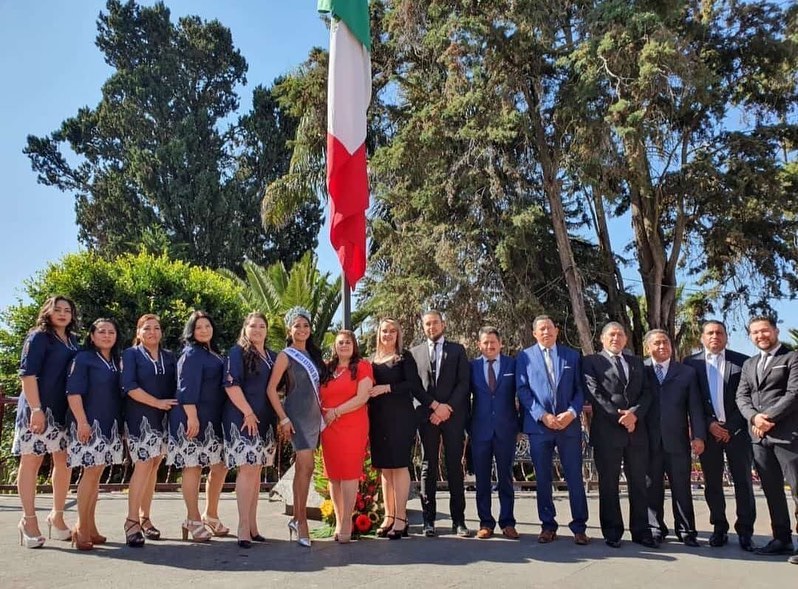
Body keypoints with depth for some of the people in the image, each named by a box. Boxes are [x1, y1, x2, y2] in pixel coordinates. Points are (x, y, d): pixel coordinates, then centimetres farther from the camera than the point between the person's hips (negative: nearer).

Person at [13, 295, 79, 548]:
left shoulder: (73, 341, 14)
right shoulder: (38, 337, -4)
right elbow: (27, 373, -11)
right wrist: (36, 409, -19)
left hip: (65, 411, 6)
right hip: (39, 408, -6)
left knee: (64, 462, 9)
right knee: (31, 461, 2)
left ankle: (57, 516, 22)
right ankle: (29, 520, 11)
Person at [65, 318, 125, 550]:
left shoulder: (116, 362, 16)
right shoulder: (83, 358, -3)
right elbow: (73, 392, -11)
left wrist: (120, 424, 13)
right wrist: (82, 422, -19)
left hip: (110, 425, 6)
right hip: (89, 424, -6)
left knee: (96, 474, 9)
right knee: (91, 472, -8)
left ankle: (90, 526, 15)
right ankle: (81, 528, 2)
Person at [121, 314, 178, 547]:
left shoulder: (169, 357, 13)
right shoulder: (130, 354, 1)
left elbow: (176, 386, 12)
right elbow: (129, 386, -10)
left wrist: (172, 408, -4)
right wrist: (158, 403, -13)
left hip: (164, 419, 4)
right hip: (140, 418, -4)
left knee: (153, 467, 6)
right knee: (143, 465, -12)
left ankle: (144, 519, 15)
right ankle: (132, 522, -7)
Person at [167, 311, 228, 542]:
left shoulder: (214, 355, 18)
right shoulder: (191, 354, -8)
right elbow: (187, 388, -17)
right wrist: (192, 416, -24)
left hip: (213, 421, 9)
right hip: (193, 419, -9)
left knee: (220, 466, 11)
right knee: (193, 467, -1)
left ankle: (211, 516, 25)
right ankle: (193, 521, 9)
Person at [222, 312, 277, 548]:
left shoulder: (272, 357, 14)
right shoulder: (238, 352, -5)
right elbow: (231, 384, -13)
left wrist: (276, 416, 11)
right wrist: (248, 412, -17)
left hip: (264, 421, 6)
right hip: (243, 419, -6)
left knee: (256, 471, 10)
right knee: (247, 470, -8)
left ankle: (252, 524, 17)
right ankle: (244, 527, -2)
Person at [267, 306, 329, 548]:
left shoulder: (313, 355, 14)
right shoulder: (285, 356, -4)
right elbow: (271, 389, -9)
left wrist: (323, 411, 10)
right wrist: (283, 419, -14)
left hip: (314, 415, 6)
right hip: (297, 416, -6)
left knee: (302, 468, 10)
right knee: (306, 466, -12)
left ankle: (297, 519, 18)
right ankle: (301, 521, -4)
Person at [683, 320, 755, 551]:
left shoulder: (742, 361, 3)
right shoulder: (691, 363, 5)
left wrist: (730, 427, -7)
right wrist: (709, 424, -7)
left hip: (736, 430, -1)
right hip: (708, 431, 1)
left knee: (743, 481, 2)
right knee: (712, 482, 6)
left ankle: (745, 531, 10)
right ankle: (719, 528, 16)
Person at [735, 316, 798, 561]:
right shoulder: (749, 364, 19)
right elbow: (742, 396, 11)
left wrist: (769, 418, -14)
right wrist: (754, 417, -8)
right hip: (759, 436, 6)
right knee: (771, 490, 9)